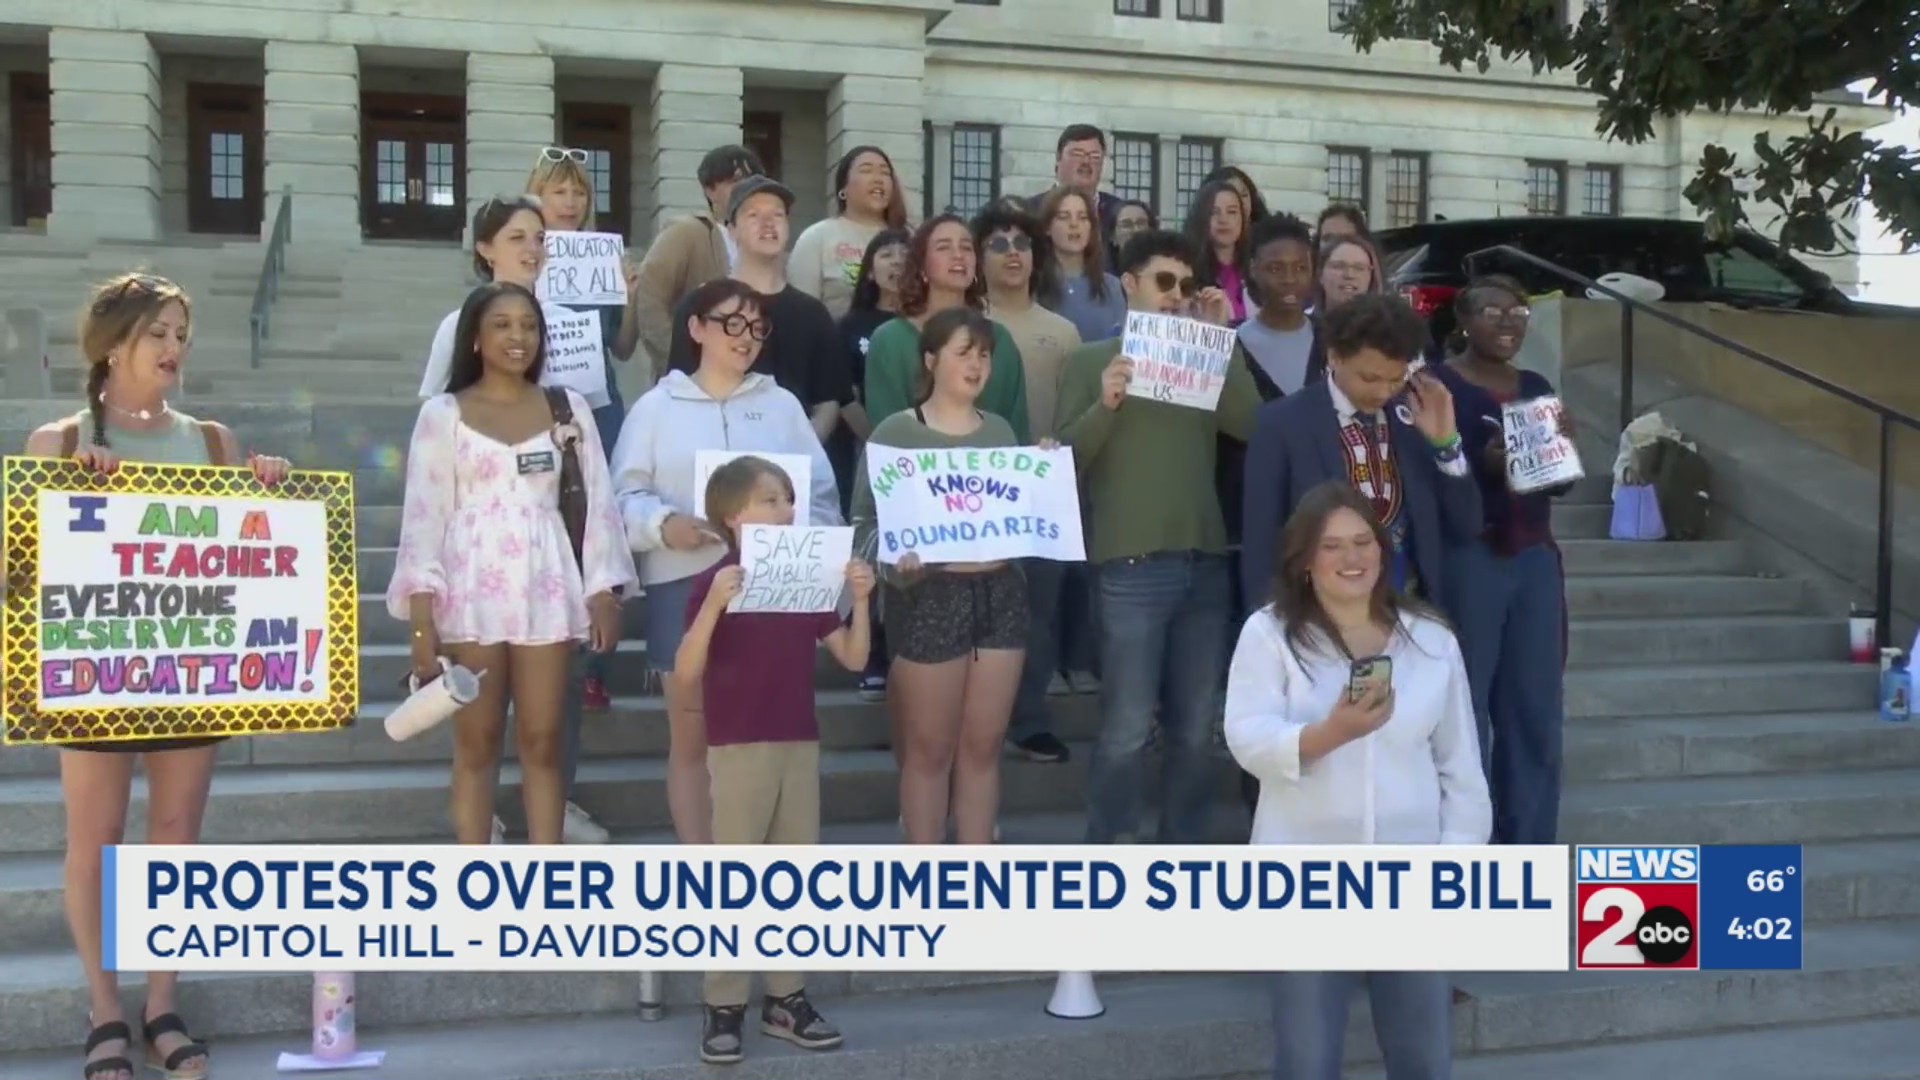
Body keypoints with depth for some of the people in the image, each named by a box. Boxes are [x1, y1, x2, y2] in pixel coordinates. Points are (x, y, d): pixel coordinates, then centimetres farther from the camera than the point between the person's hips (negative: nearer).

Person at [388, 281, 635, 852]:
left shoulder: (568, 408, 8)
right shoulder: (443, 414, 3)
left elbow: (597, 502, 8)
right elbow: (423, 516, -1)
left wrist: (604, 594, 0)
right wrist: (421, 622, -7)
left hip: (546, 590, 1)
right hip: (471, 591, -1)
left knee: (542, 741, 4)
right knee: (477, 743, 4)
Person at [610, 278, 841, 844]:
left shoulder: (783, 405, 11)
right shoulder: (657, 406, 5)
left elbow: (821, 494, 8)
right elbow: (624, 496, 1)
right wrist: (663, 524, -19)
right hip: (684, 583, -1)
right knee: (691, 736, 4)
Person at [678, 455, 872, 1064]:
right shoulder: (715, 583, -9)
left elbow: (853, 659, 6)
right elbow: (686, 672, -19)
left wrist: (860, 600, -8)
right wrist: (714, 604, -31)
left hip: (800, 745, 5)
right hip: (739, 749, -5)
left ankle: (787, 998, 20)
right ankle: (723, 1007, 7)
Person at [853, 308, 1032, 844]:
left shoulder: (1001, 429, 14)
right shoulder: (897, 431, -3)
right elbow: (866, 521, -7)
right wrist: (896, 557, -25)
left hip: (1000, 592, 5)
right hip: (928, 595, -5)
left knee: (984, 744, 10)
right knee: (929, 748, 3)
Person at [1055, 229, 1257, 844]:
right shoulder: (1092, 360, 5)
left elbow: (1255, 426, -2)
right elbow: (1066, 460, -1)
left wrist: (1222, 341, -3)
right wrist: (1105, 406, -16)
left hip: (1206, 562, 4)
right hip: (1131, 565, -4)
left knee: (1195, 728, 9)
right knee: (1126, 728, -5)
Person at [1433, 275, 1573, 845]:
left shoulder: (1537, 387, 15)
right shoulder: (1436, 386, -4)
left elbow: (1563, 482, 15)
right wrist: (1481, 465, -25)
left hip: (1535, 558, 6)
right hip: (1467, 559, -6)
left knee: (1537, 713, 6)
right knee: (1463, 712, -4)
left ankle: (1529, 853, 15)